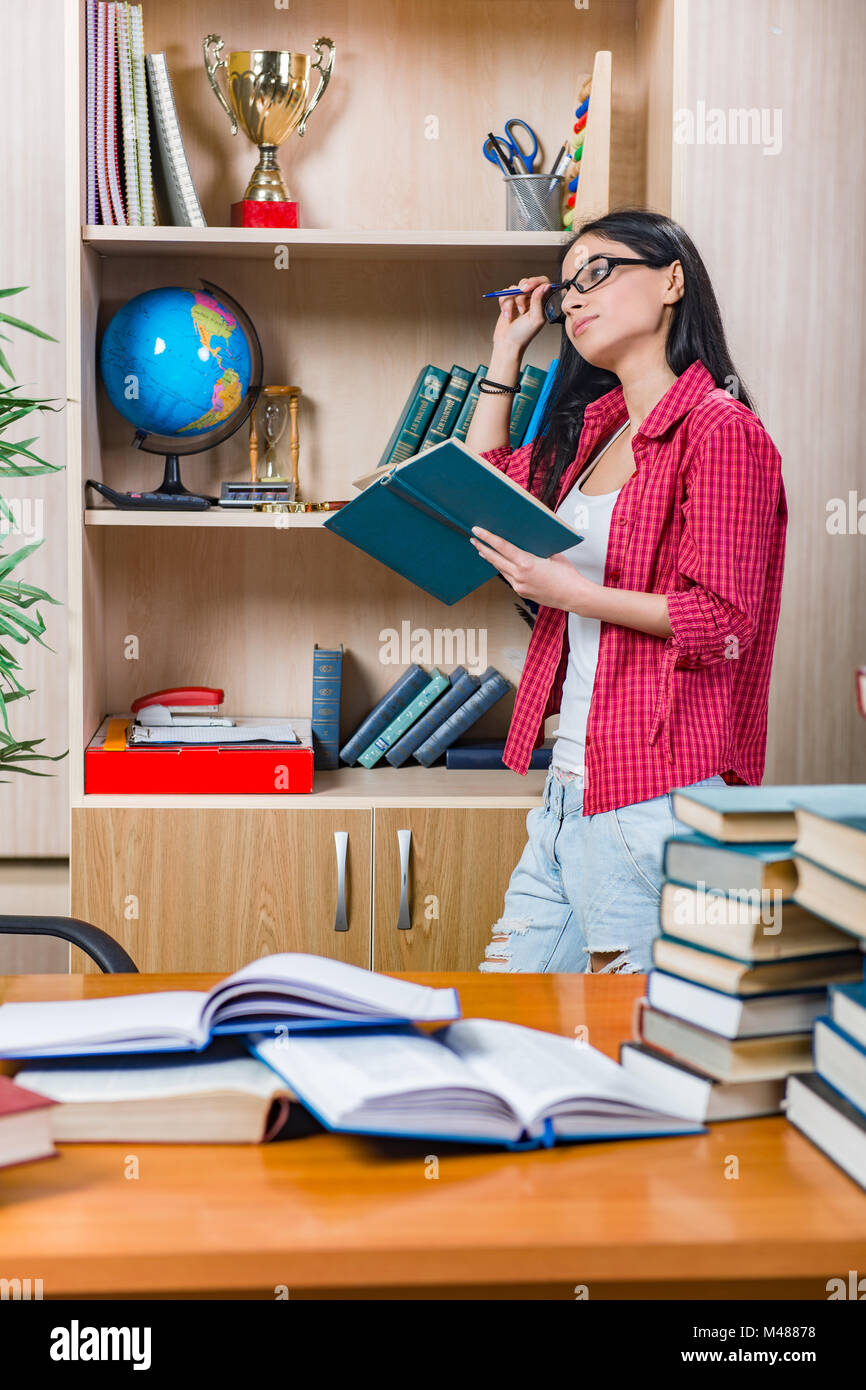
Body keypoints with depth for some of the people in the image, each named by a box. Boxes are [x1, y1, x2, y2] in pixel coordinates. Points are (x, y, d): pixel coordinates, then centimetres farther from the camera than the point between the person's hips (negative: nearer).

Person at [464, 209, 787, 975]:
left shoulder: (720, 429, -9)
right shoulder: (594, 427, 16)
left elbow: (723, 619, -15)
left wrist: (573, 592, -16)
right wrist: (507, 350, 26)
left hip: (652, 797, -8)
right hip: (570, 790, 9)